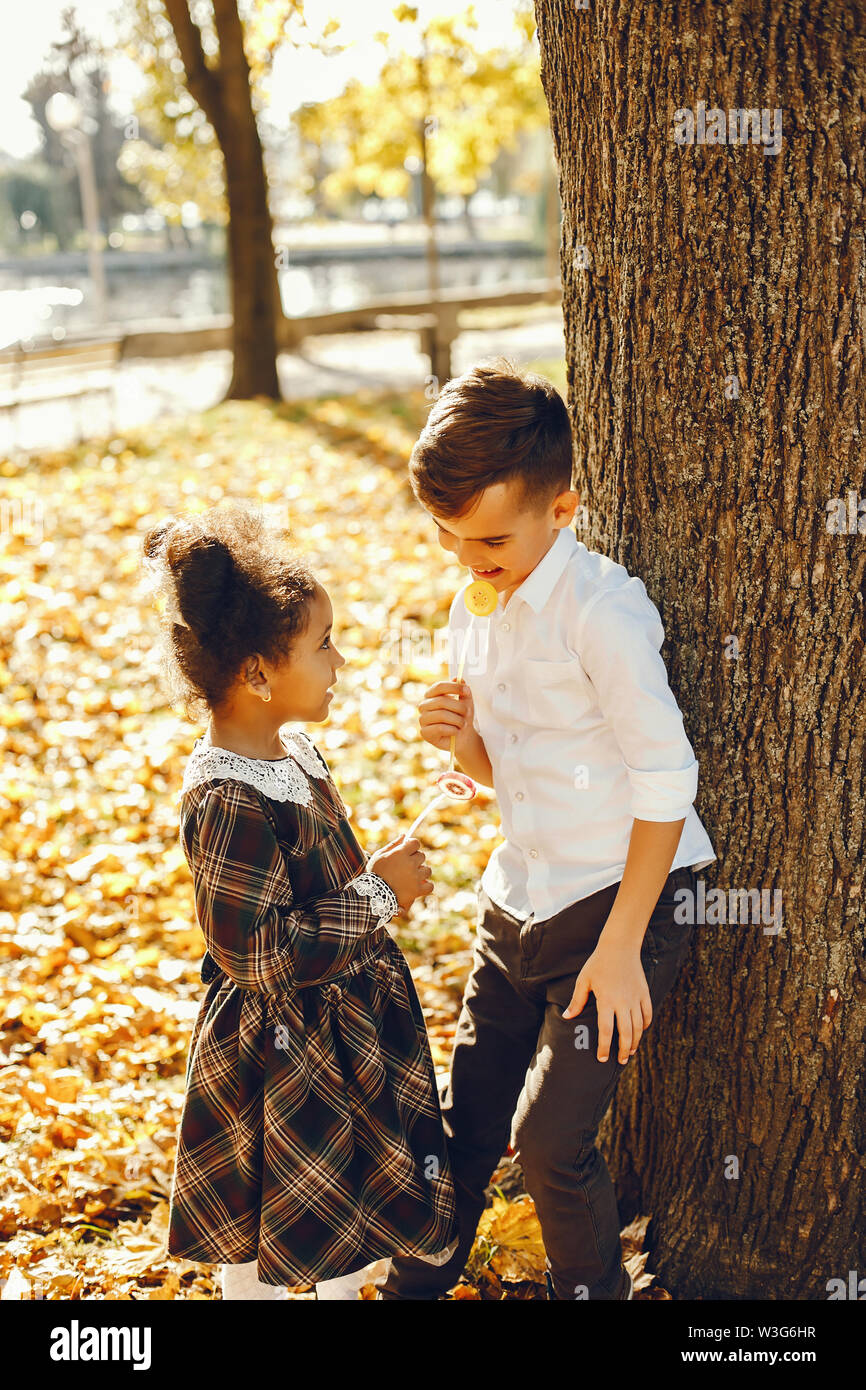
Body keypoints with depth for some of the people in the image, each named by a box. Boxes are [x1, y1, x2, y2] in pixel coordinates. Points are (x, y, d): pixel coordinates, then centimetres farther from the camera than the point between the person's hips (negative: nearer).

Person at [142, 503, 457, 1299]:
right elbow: (259, 952, -29)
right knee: (269, 1242, 12)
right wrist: (377, 895, -23)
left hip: (353, 1023, 10)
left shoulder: (294, 749, 1)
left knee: (350, 1219, 26)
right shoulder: (227, 801, -29)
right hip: (280, 1050, -9)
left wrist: (381, 882, 0)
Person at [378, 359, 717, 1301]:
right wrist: (463, 742, -9)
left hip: (622, 900, -7)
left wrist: (619, 946, -17)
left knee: (549, 1137, -7)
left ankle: (594, 1290, 19)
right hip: (520, 900, 7)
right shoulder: (475, 614, 5)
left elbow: (665, 782, -18)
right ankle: (412, 1287, 32)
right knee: (466, 1120, 12)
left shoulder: (601, 610, -21)